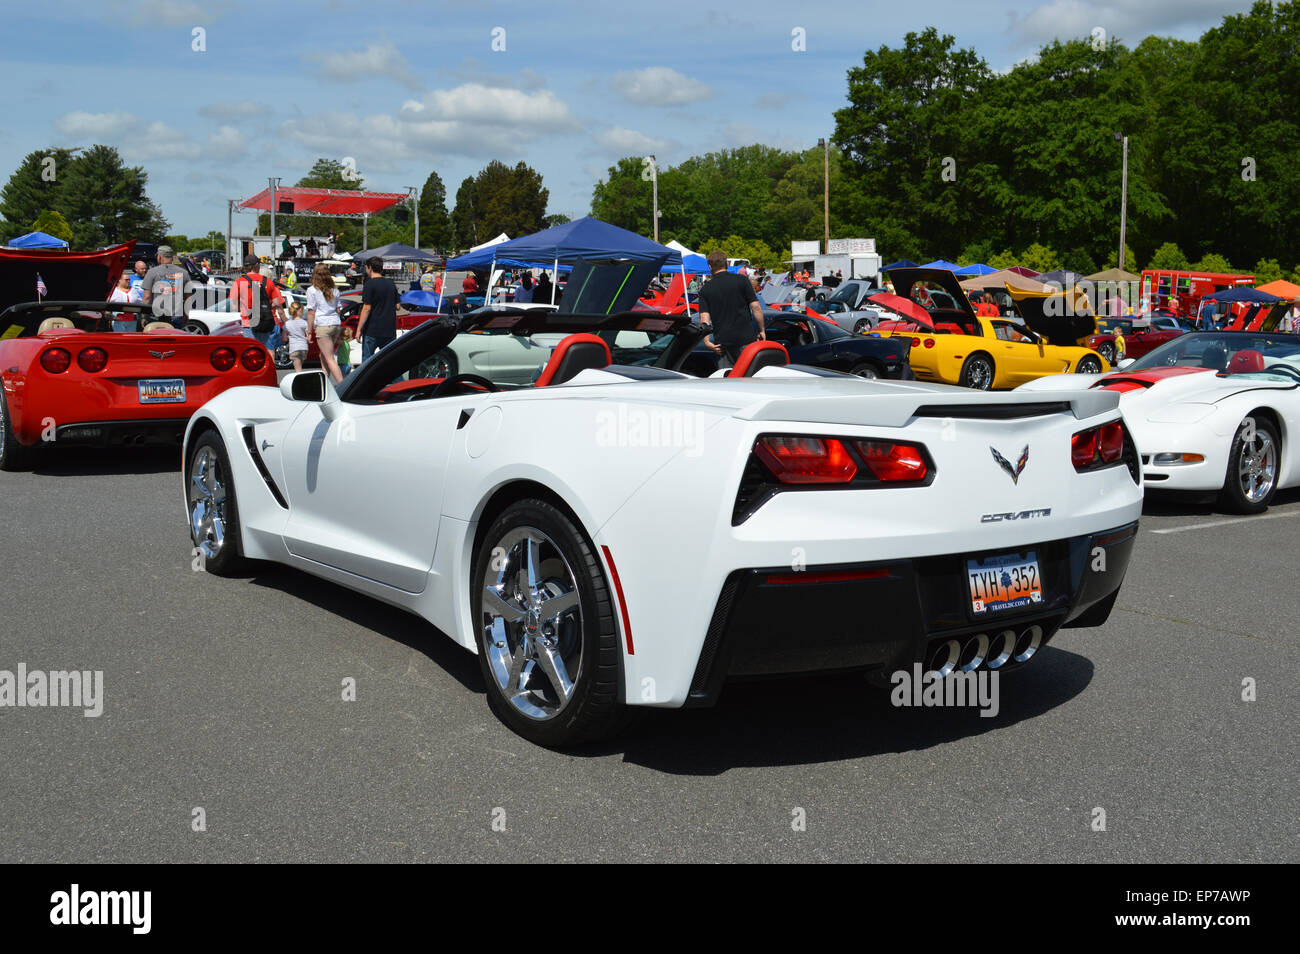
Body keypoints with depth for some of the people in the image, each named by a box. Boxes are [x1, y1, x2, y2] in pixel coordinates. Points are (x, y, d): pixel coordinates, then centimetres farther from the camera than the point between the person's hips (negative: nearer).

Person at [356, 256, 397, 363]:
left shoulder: (370, 284, -10)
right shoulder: (391, 284, 9)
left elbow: (367, 308, -14)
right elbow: (397, 306, 12)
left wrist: (359, 329, -11)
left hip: (372, 330, -5)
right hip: (389, 330, 5)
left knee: (367, 360, 3)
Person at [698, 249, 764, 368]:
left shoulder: (705, 290, 5)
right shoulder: (741, 280, 1)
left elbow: (704, 317, -7)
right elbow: (756, 307, -2)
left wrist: (707, 341, -10)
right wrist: (761, 330, 6)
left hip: (722, 342, 1)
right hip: (747, 338, -1)